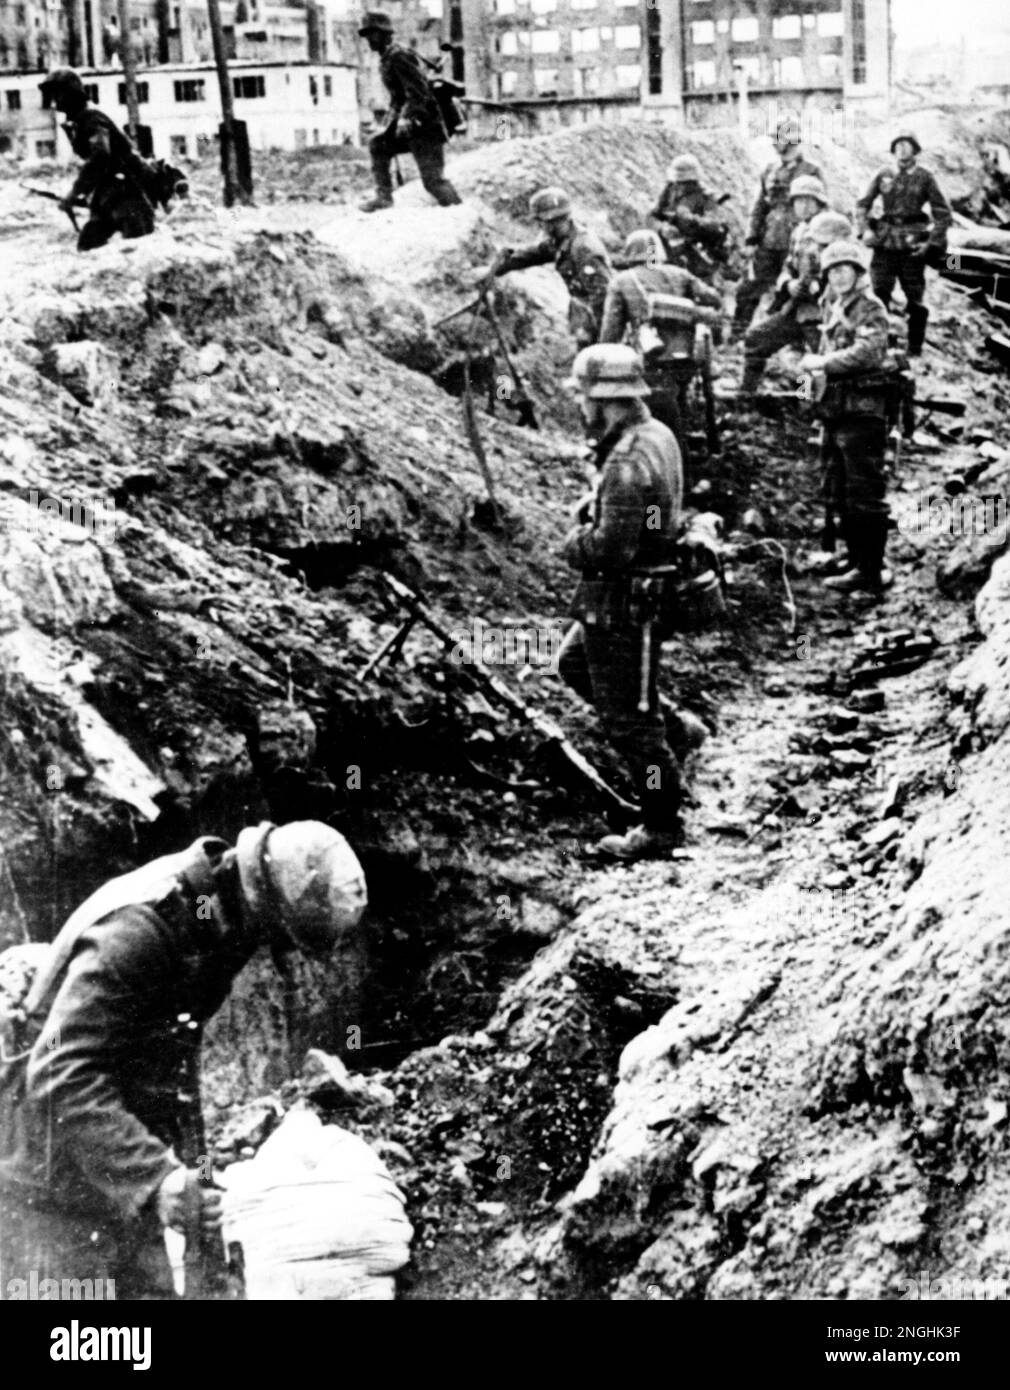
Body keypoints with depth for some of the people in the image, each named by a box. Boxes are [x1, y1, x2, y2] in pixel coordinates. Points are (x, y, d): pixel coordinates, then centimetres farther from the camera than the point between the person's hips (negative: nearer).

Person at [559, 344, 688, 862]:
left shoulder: (628, 463, -27)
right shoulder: (657, 436, 5)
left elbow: (610, 547, -30)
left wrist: (574, 544, -10)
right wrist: (589, 523, 0)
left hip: (622, 602, -10)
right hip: (648, 587, 10)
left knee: (629, 718, 1)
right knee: (574, 663, 28)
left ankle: (661, 827, 12)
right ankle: (664, 730, 29)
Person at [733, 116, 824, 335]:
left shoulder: (810, 172, -3)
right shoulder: (771, 171, 12)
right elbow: (759, 207, 15)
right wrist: (752, 239, 8)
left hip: (793, 244, -4)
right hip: (768, 242, 4)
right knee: (748, 290, 1)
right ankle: (738, 333, 8)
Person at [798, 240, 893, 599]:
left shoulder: (870, 308, -8)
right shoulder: (832, 308, 17)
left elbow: (867, 352, -21)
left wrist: (824, 364, -18)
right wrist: (816, 369, 5)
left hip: (862, 408, -9)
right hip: (834, 408, 9)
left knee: (865, 495, -8)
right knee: (839, 495, 13)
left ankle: (873, 574, -4)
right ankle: (858, 565, 23)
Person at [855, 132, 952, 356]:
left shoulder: (924, 178, 1)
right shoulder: (883, 176, 6)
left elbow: (943, 213, 2)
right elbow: (863, 204, 12)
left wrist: (932, 243, -6)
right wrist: (865, 229, -3)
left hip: (912, 246, -2)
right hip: (885, 243, 2)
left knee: (915, 300, 3)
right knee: (879, 294, -2)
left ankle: (915, 351, 11)